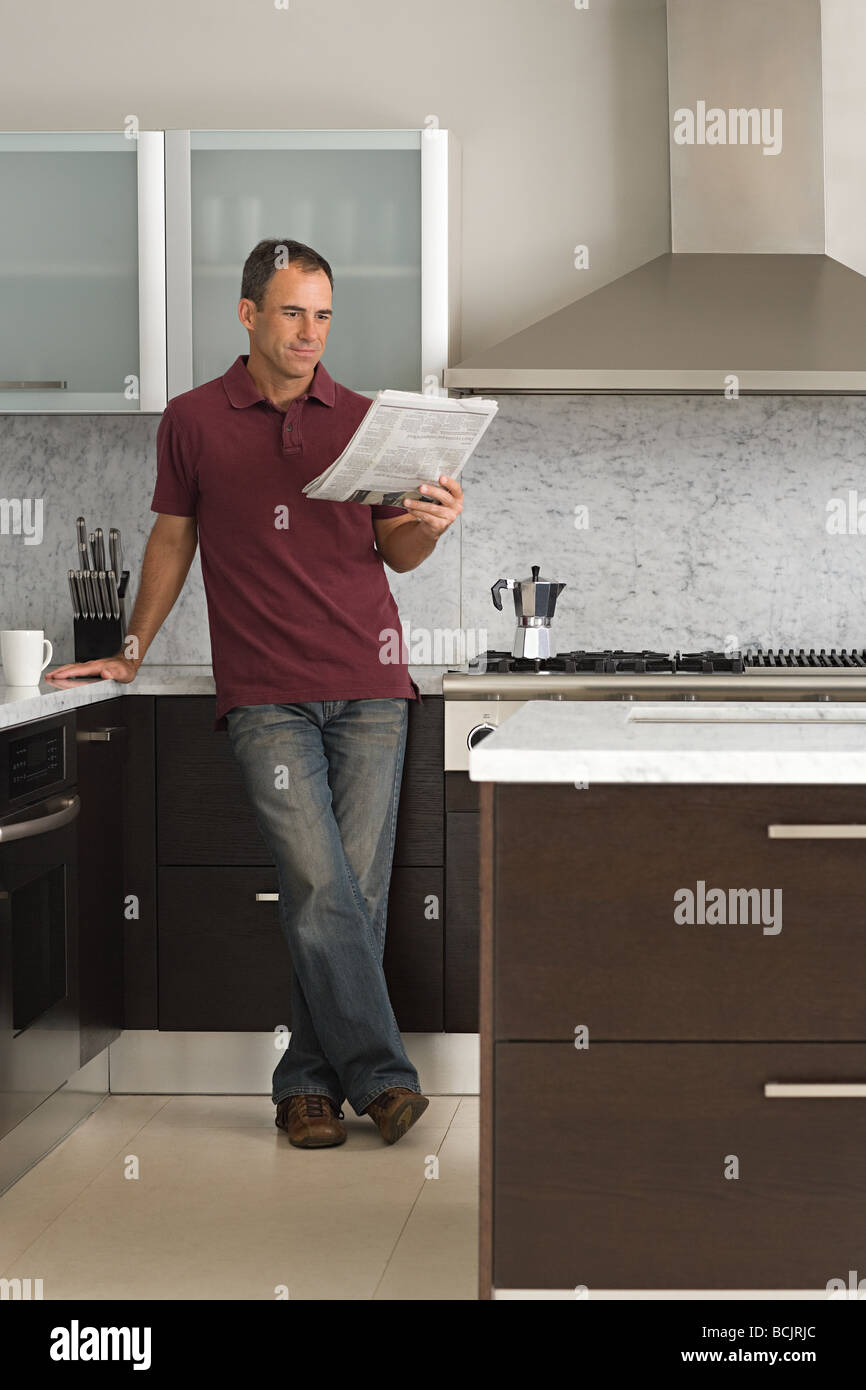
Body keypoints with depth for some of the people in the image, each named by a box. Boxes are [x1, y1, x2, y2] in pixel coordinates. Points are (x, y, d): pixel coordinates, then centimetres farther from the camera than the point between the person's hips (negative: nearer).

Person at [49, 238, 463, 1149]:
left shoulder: (363, 420, 10)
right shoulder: (192, 422, 7)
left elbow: (396, 553, 14)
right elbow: (173, 540, 17)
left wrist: (431, 527, -8)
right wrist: (131, 653, 20)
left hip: (368, 688, 2)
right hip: (265, 696, -2)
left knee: (358, 890, -1)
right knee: (318, 884, -14)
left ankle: (310, 1080, 10)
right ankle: (377, 1073, -9)